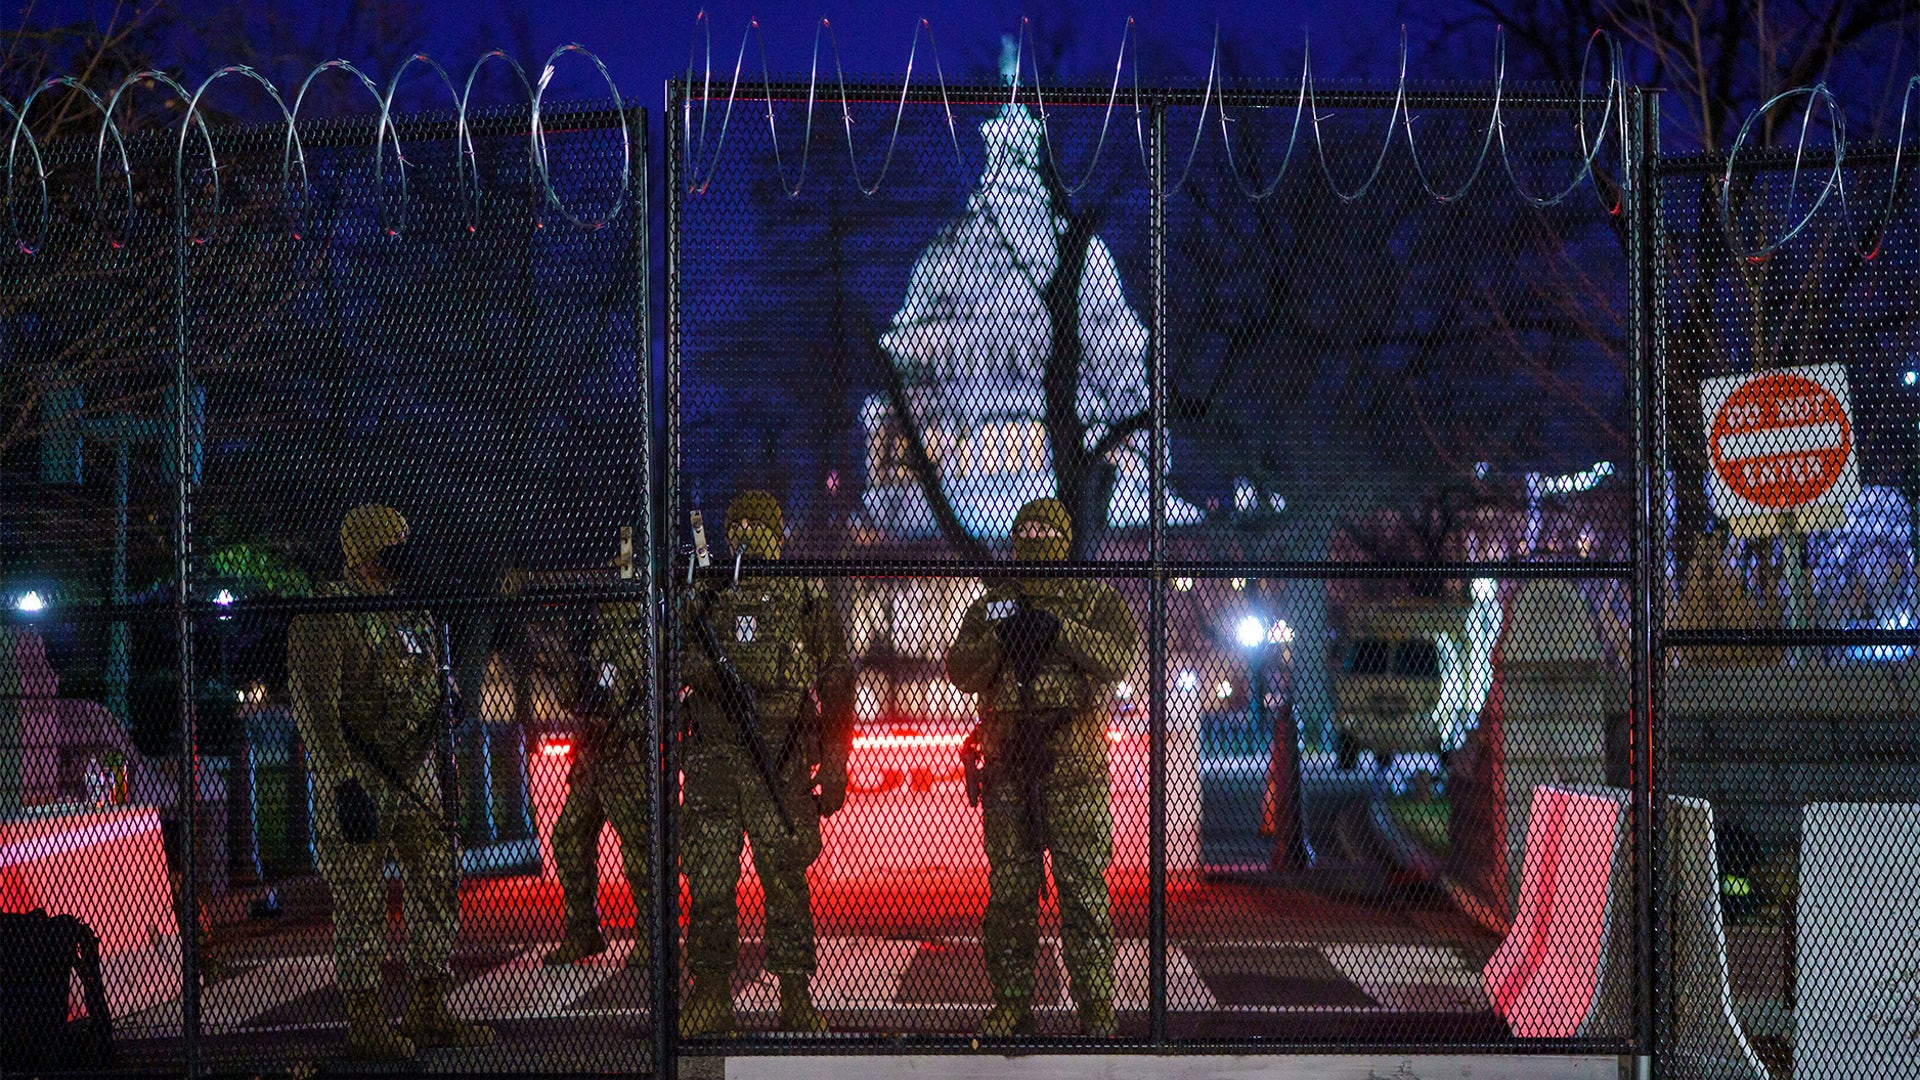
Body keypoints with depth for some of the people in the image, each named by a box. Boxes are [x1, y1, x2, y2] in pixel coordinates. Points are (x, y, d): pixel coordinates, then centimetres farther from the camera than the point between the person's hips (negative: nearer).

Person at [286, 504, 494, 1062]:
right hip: (356, 780, -8)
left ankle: (429, 1013, 15)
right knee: (362, 901, -2)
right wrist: (344, 782, -24)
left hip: (414, 775, 8)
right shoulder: (324, 619, -11)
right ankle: (365, 1021, 6)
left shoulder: (410, 614, 15)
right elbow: (314, 708, -18)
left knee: (439, 884, 6)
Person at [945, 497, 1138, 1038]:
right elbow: (961, 673, 4)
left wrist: (1061, 631, -21)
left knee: (1082, 882, -7)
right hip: (1006, 761, 3)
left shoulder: (1096, 601, 8)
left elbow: (1117, 658, -10)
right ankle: (1011, 1003, 10)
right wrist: (998, 639, -14)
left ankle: (1095, 1007, -2)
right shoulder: (990, 605, 16)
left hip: (1073, 761, -3)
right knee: (1009, 886, 4)